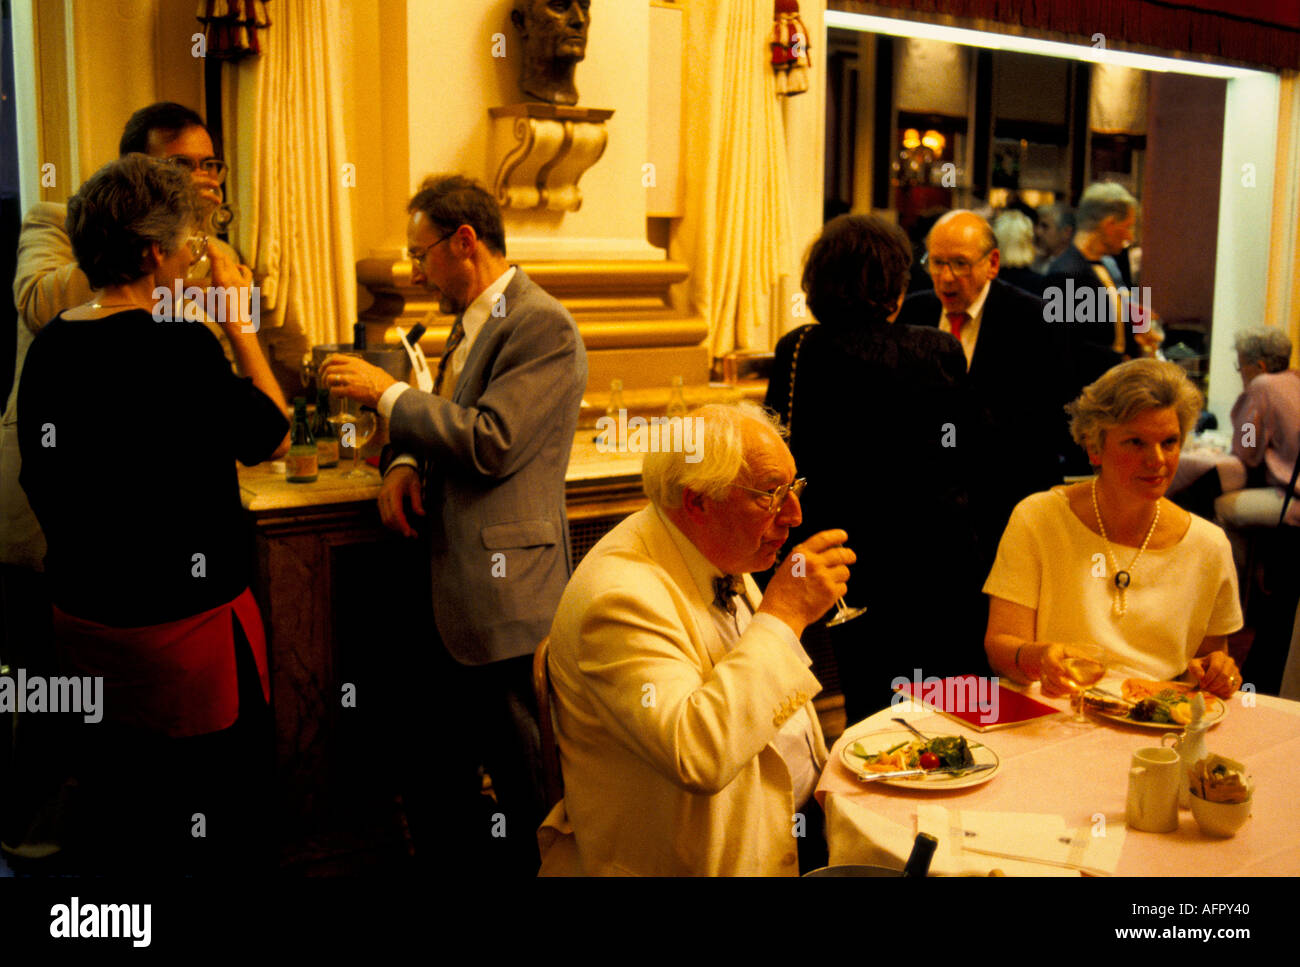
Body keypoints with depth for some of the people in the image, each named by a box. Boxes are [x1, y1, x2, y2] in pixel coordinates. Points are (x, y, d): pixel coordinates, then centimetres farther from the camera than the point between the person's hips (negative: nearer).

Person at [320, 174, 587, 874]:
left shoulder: (541, 326, -16)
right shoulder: (472, 319, 14)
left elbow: (490, 442, -24)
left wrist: (387, 393, -15)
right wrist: (406, 463, 0)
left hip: (504, 589, -9)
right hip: (455, 582, 9)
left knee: (518, 767, 3)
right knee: (455, 738, 21)